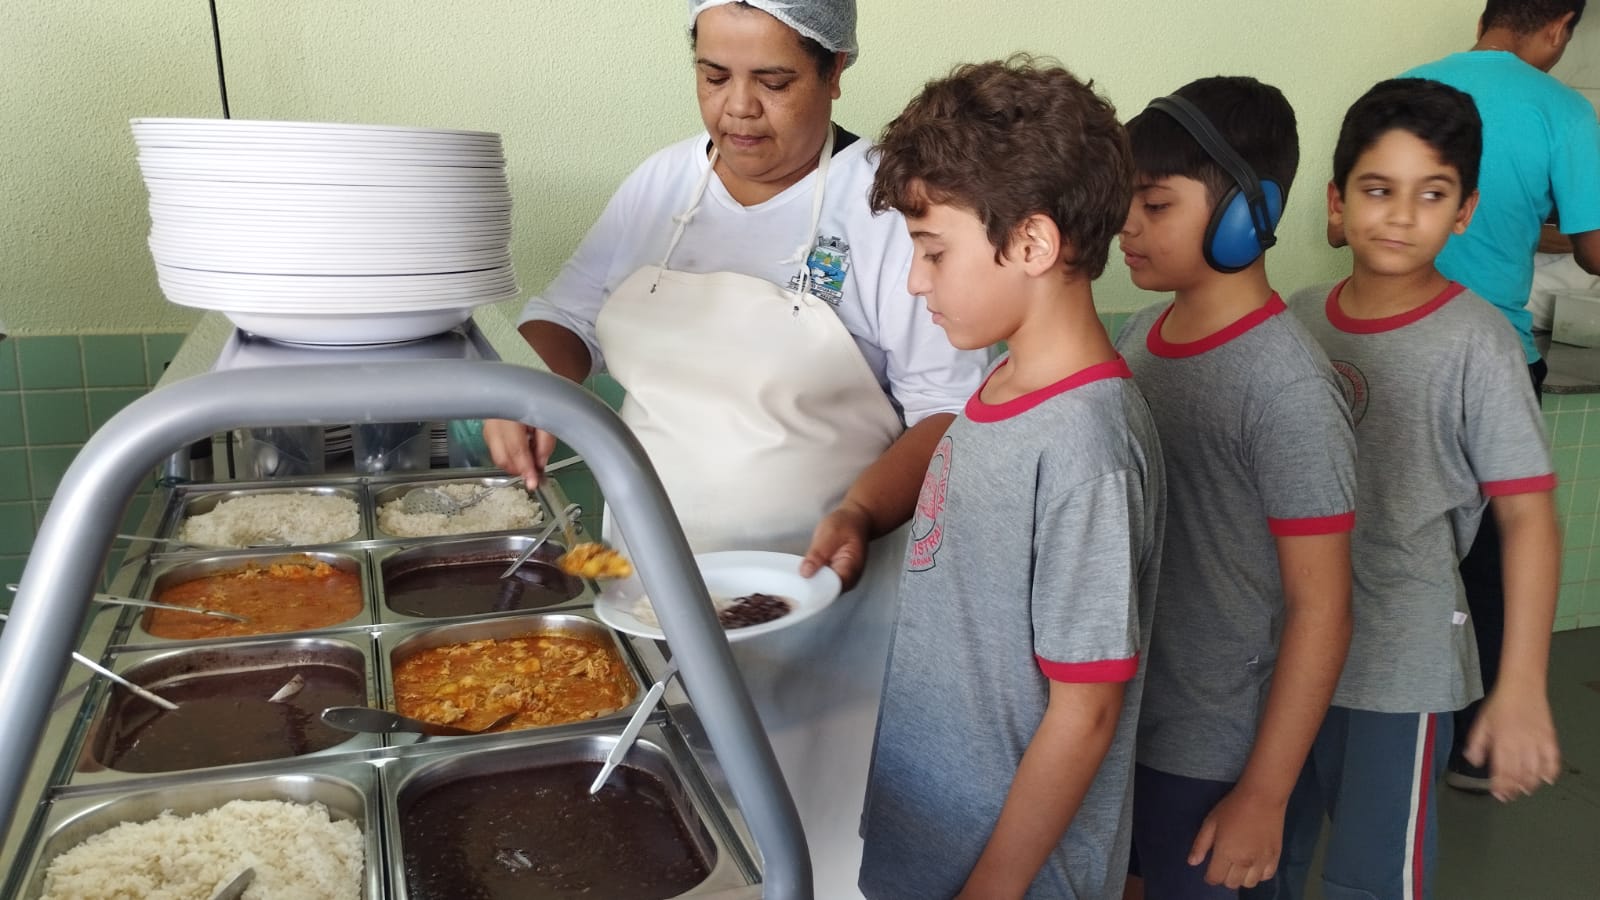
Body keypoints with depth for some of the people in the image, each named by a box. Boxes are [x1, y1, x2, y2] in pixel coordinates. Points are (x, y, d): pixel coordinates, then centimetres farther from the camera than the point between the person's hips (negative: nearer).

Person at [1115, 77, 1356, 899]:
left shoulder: (1286, 389, -21)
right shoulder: (1142, 332, -2)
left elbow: (1320, 611, -18)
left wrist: (1264, 795, -13)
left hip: (1202, 746, -6)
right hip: (1108, 710, 6)